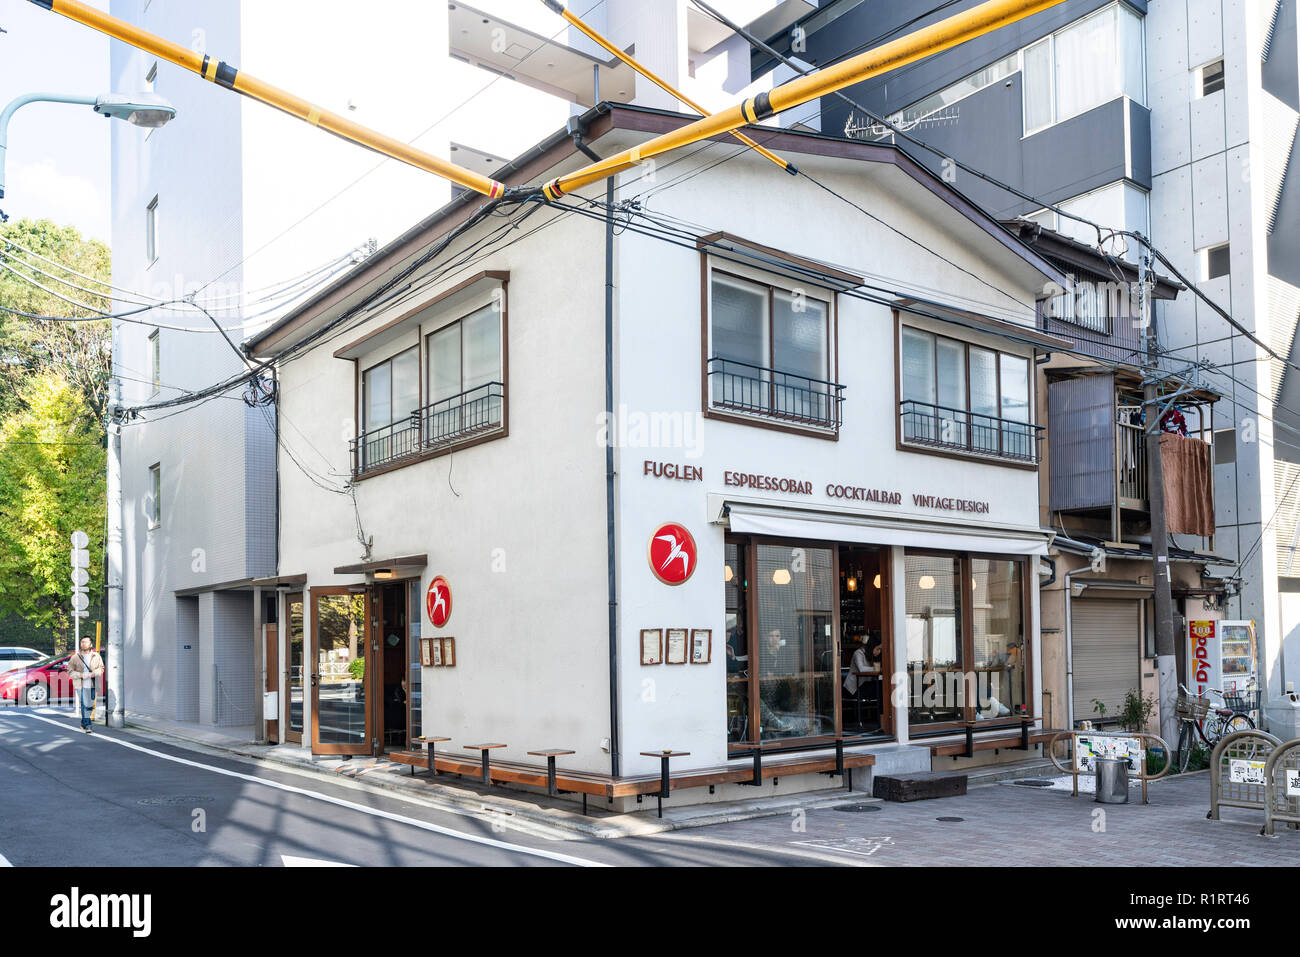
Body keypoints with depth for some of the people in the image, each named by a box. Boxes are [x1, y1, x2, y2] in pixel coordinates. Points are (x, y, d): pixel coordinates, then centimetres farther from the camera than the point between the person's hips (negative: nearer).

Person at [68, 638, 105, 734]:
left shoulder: (96, 656, 6)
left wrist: (94, 673, -10)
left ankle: (83, 723, 28)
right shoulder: (75, 657, -1)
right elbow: (70, 671, -1)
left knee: (90, 705, 8)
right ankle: (87, 725, -4)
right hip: (81, 685, -3)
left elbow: (101, 668, 11)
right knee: (84, 705, -8)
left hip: (92, 685, 3)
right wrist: (80, 675, -15)